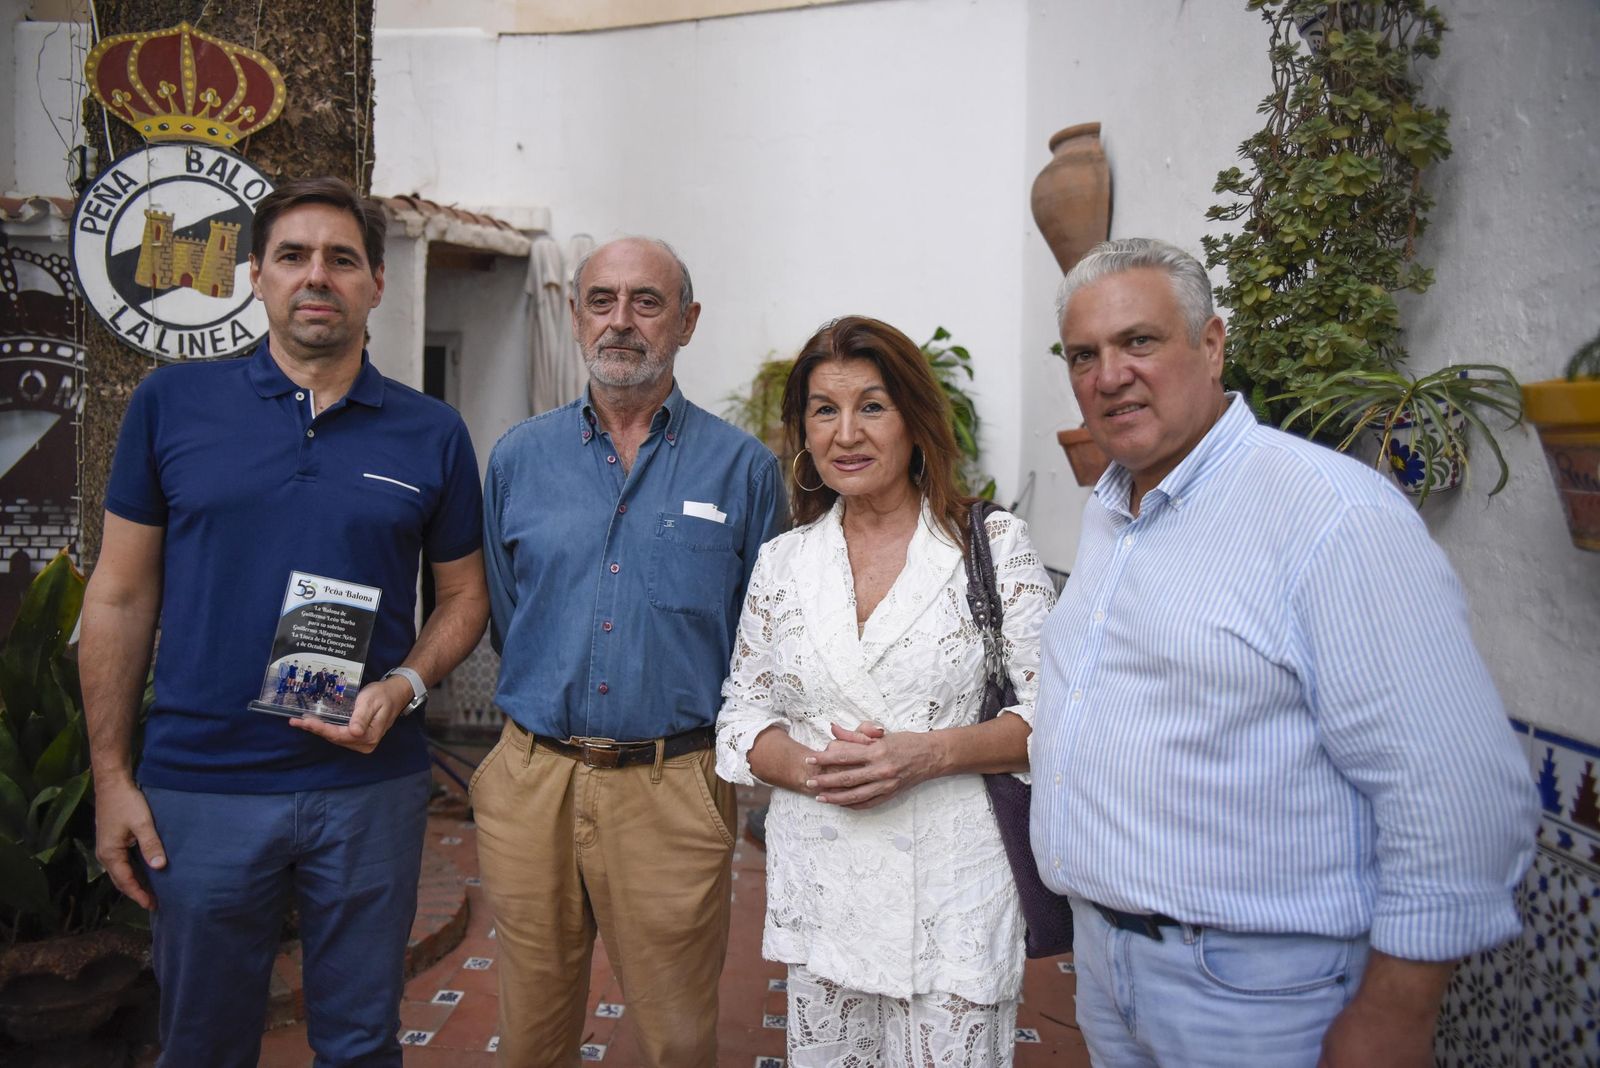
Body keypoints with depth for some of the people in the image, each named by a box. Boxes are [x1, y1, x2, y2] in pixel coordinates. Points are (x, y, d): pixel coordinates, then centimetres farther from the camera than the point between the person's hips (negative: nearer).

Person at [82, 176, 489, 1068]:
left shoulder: (432, 433, 1)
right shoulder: (172, 404, 0)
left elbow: (466, 592, 7)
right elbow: (122, 596, 3)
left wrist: (406, 686, -12)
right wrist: (112, 775, 0)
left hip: (372, 786, 0)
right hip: (199, 786, 0)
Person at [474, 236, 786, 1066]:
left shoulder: (743, 467, -1)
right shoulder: (518, 458, 5)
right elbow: (502, 620, 14)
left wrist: (722, 744, 2)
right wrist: (555, 705, 10)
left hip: (673, 792, -2)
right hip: (531, 783, 2)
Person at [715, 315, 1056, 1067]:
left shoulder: (995, 545, -4)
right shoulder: (782, 561, 6)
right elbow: (742, 716, 8)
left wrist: (931, 753, -19)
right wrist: (807, 765, -12)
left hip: (952, 891, -3)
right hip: (820, 887, 3)